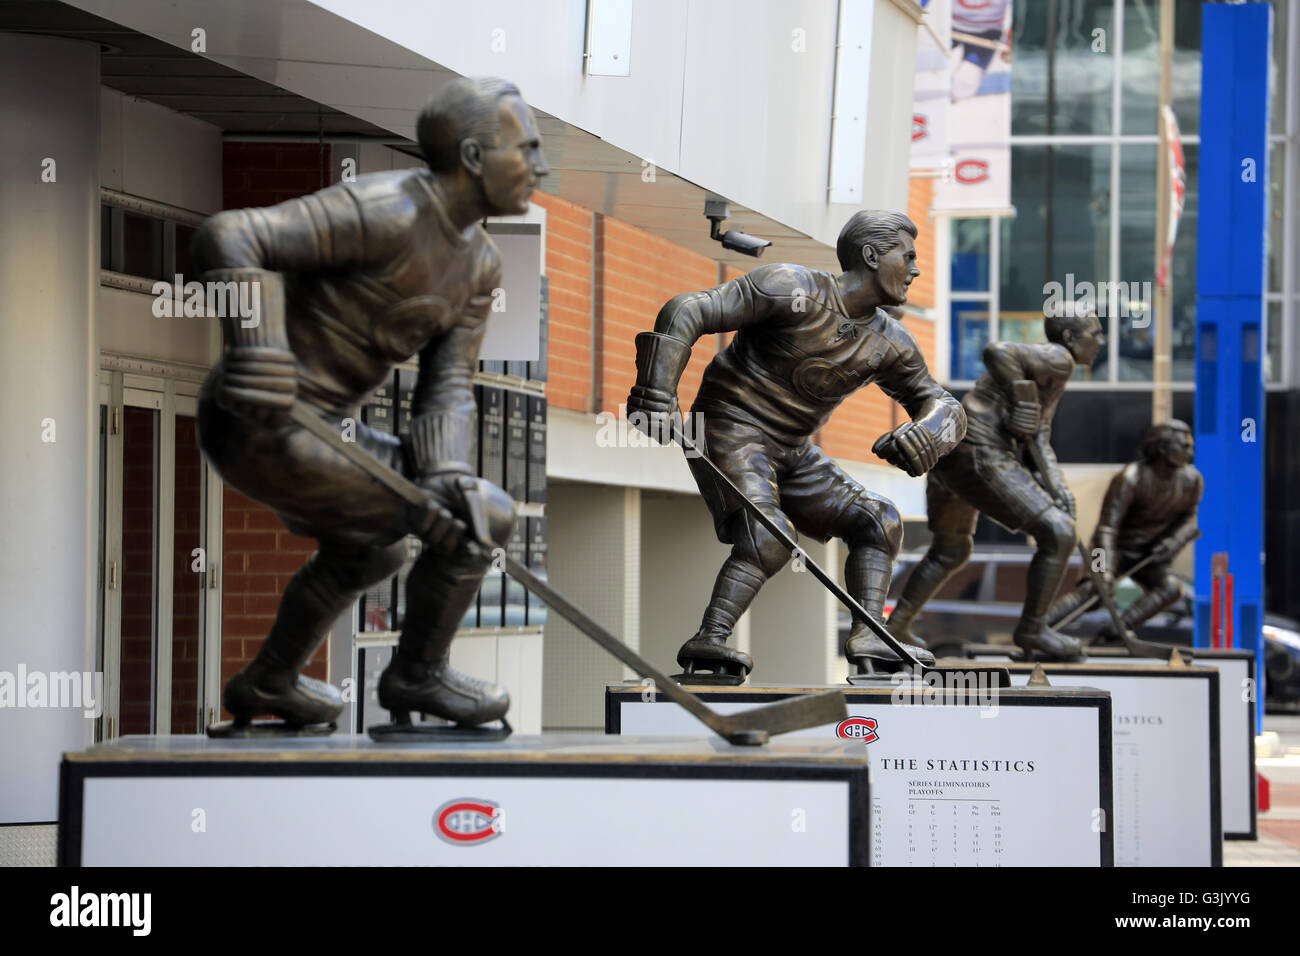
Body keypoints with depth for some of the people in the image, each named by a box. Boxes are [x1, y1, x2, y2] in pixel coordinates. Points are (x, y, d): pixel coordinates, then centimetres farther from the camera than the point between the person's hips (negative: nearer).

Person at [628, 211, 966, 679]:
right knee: (767, 539, -29)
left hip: (792, 452, 8)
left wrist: (929, 431, -17)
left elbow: (943, 406, 10)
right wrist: (656, 398, -29)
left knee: (879, 520, 2)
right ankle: (708, 642, -32)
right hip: (731, 432, -8)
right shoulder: (793, 290, -18)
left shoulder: (888, 344, 4)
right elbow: (685, 313, -21)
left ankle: (868, 639, -7)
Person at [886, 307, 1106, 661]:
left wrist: (1057, 486, 4)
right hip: (981, 457, -11)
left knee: (950, 551, 29)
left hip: (948, 459, 11)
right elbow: (995, 352, -22)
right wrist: (1019, 403, -15)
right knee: (1057, 534, -6)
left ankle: (896, 626, 32)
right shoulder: (1058, 359, -5)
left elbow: (1037, 441, 18)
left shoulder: (1052, 371, 25)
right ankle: (1032, 629, 1)